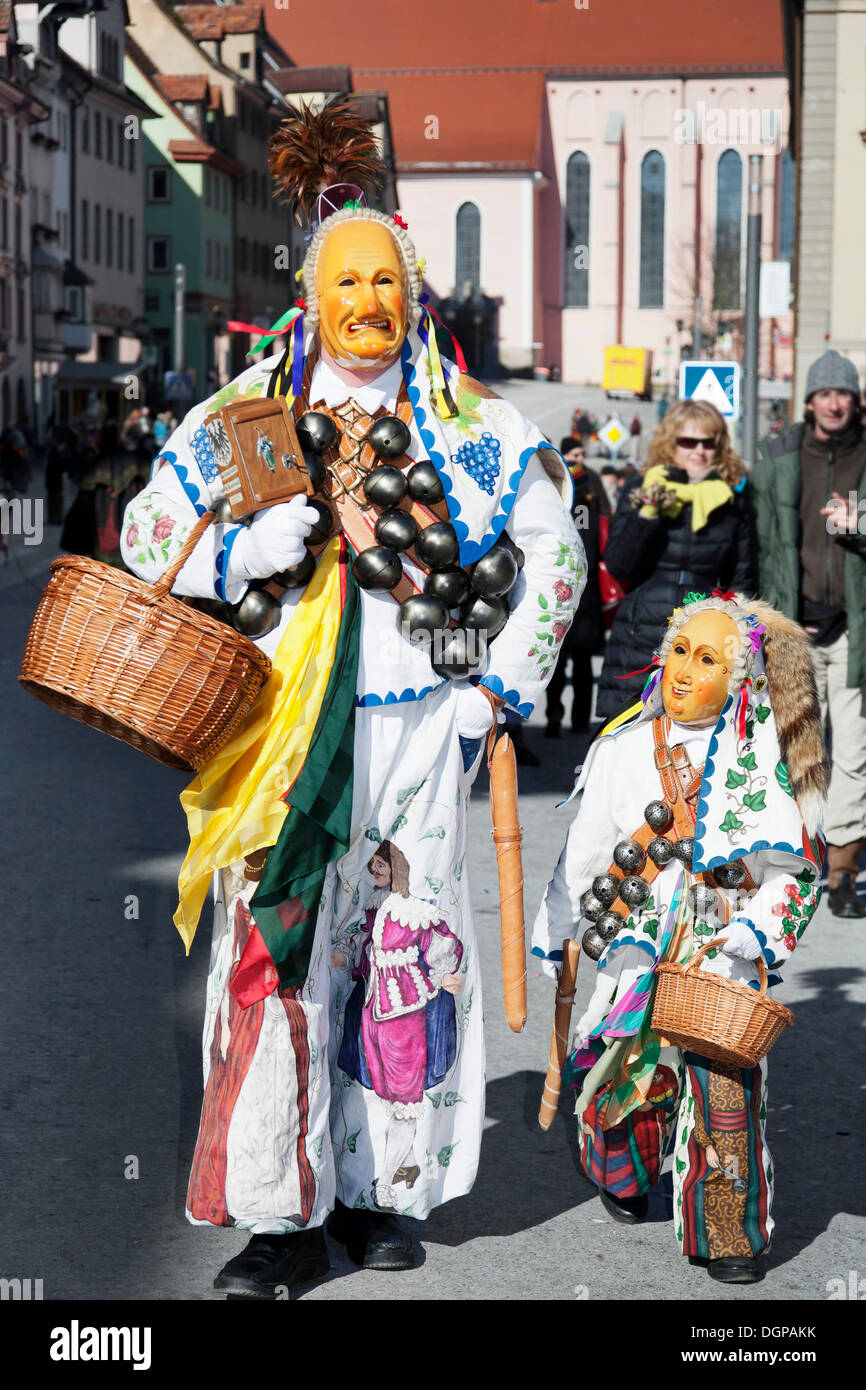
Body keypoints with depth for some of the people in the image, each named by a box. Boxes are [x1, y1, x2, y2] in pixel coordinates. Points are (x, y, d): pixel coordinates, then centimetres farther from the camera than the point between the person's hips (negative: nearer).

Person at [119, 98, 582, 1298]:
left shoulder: (474, 427, 6)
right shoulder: (245, 416, 6)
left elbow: (556, 554, 12)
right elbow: (146, 531, 7)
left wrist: (503, 686, 4)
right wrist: (241, 555, -12)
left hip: (418, 724, 1)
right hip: (286, 725, 0)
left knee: (405, 946, 6)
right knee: (279, 949, -5)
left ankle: (379, 1187, 20)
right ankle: (287, 1211, 3)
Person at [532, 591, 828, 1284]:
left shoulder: (760, 759, -1)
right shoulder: (624, 750, 2)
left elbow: (793, 871, 3)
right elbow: (583, 854, 12)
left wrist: (755, 931, -10)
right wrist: (553, 934, 17)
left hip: (725, 948, -1)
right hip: (638, 947, 1)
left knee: (727, 1085, -9)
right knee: (635, 1074, 7)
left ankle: (728, 1233, 8)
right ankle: (625, 1174, 40)